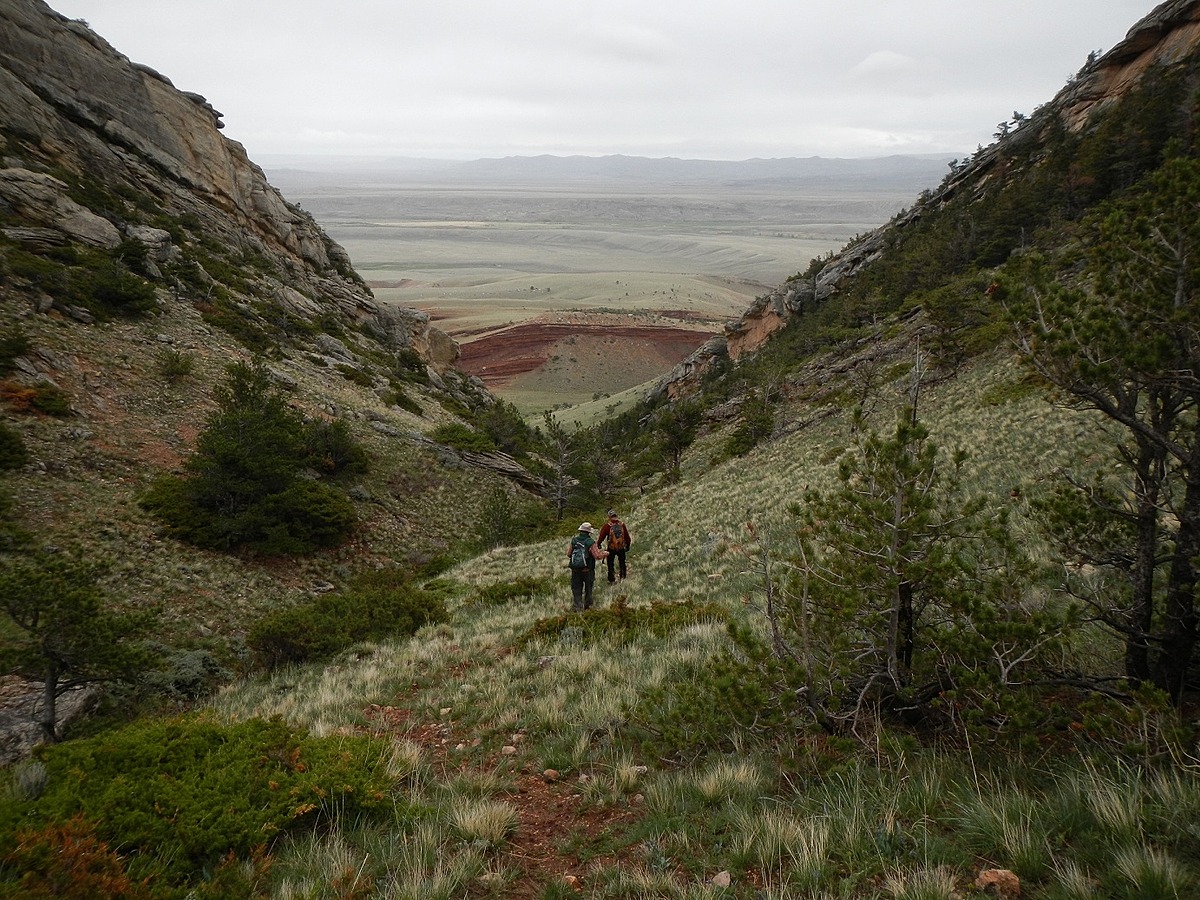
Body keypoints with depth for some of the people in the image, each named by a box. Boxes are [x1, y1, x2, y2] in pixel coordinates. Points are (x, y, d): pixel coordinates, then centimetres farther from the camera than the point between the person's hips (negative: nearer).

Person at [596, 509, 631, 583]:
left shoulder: (607, 525, -13)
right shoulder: (622, 524, -5)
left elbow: (601, 536, -9)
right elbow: (627, 536, 3)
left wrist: (597, 544, 8)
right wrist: (628, 545, 18)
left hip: (611, 548, -2)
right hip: (621, 548, 2)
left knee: (610, 564, 11)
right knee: (622, 562, 22)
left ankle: (611, 580, 13)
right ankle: (623, 577, 21)